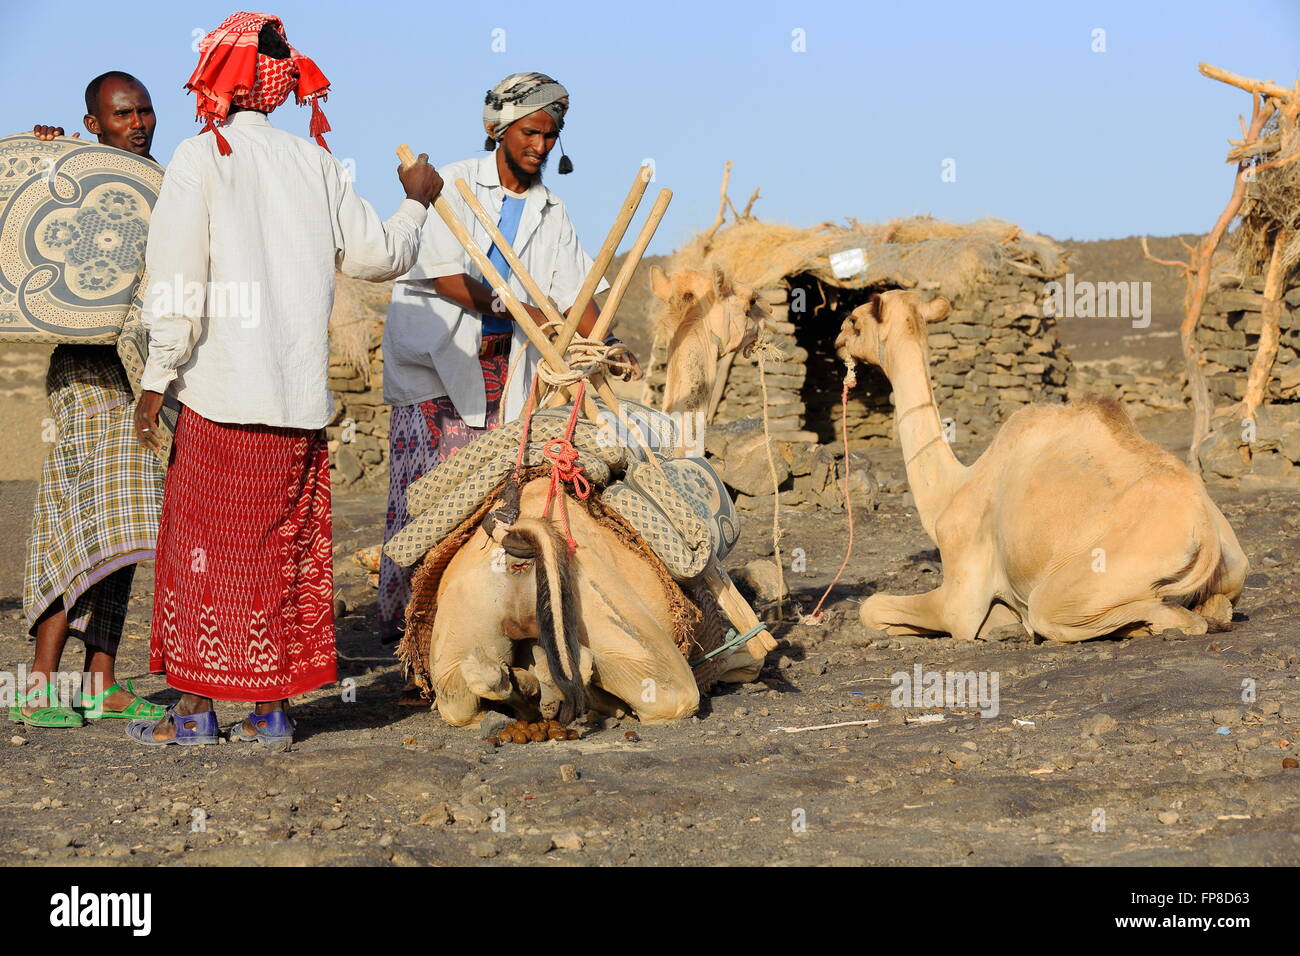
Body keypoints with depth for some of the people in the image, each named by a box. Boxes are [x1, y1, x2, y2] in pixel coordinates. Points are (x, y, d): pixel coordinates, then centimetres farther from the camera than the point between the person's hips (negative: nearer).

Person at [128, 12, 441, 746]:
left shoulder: (201, 157, -5)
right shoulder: (316, 163, 7)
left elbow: (179, 279, -10)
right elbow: (379, 254, 13)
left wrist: (158, 378, -6)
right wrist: (417, 203, 32)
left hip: (223, 390, -4)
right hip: (300, 391, 4)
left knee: (205, 543, 3)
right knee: (286, 542, 10)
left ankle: (195, 709, 5)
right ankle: (274, 707, 12)